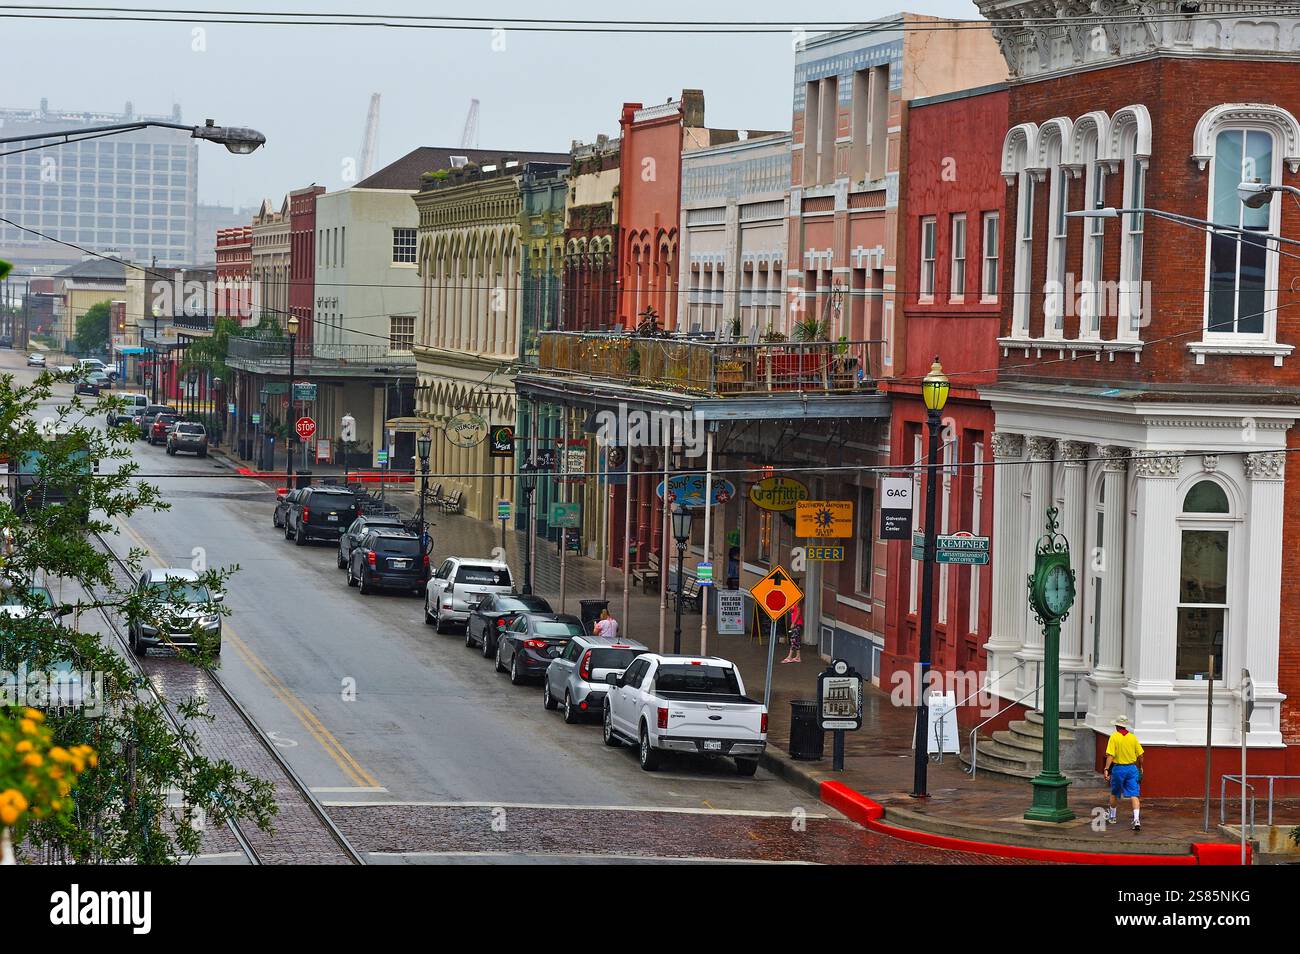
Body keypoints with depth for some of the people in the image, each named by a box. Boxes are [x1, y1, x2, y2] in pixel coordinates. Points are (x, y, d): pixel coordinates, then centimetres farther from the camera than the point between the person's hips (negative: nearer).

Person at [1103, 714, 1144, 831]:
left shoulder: (1114, 737, -7)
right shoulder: (1133, 737, 3)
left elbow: (1110, 755, -16)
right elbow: (1140, 755, 8)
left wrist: (1106, 769, -17)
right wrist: (1140, 767, 23)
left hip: (1118, 768, -2)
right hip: (1132, 768, 2)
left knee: (1114, 794, 19)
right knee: (1134, 795, -5)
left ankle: (1112, 816, 35)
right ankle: (1136, 819, -19)